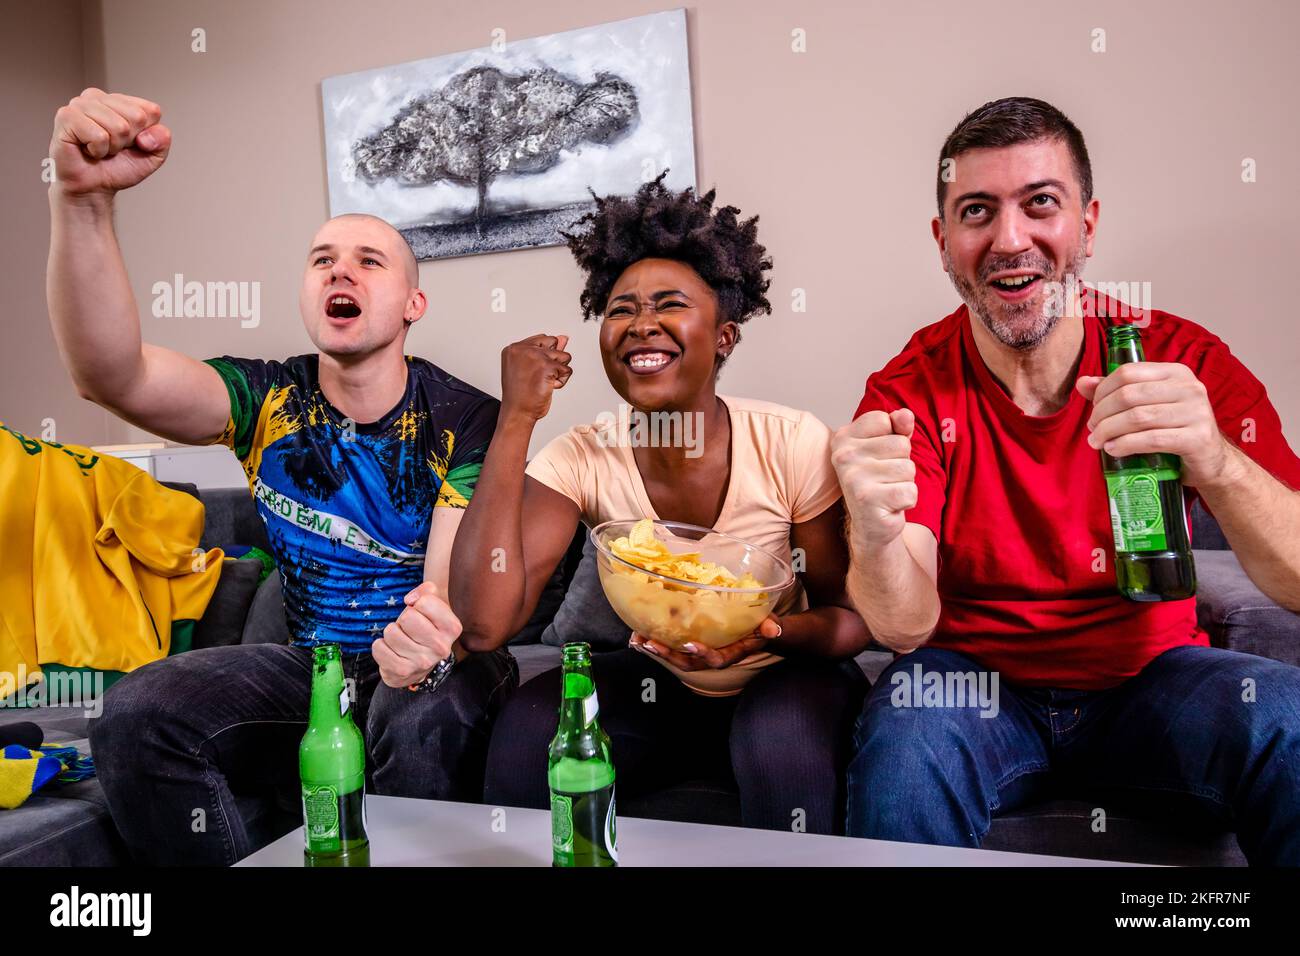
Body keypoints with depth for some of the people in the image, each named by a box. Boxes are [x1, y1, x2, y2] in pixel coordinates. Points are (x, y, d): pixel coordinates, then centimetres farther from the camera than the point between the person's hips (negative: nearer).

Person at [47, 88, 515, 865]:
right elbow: (110, 374, -24)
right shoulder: (268, 401, -5)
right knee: (137, 717, -21)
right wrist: (83, 197, -39)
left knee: (423, 716, -37)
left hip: (438, 668, -3)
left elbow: (459, 590, -20)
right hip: (313, 661, 3)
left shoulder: (468, 421, -12)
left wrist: (428, 646, -45)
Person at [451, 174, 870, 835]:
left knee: (781, 739, -33)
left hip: (785, 678, -1)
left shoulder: (794, 445, -19)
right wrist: (516, 419, -29)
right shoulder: (581, 459, -14)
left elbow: (852, 616, -8)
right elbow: (482, 623, -27)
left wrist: (772, 635, -33)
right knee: (526, 726, -24)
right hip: (658, 682, 2)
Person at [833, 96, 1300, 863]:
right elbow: (908, 627, -18)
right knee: (904, 743, -32)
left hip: (1149, 677, 2)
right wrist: (874, 538, -42)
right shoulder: (911, 393, -11)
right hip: (978, 679, -1)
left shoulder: (1184, 361, -9)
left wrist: (1215, 462, -37)